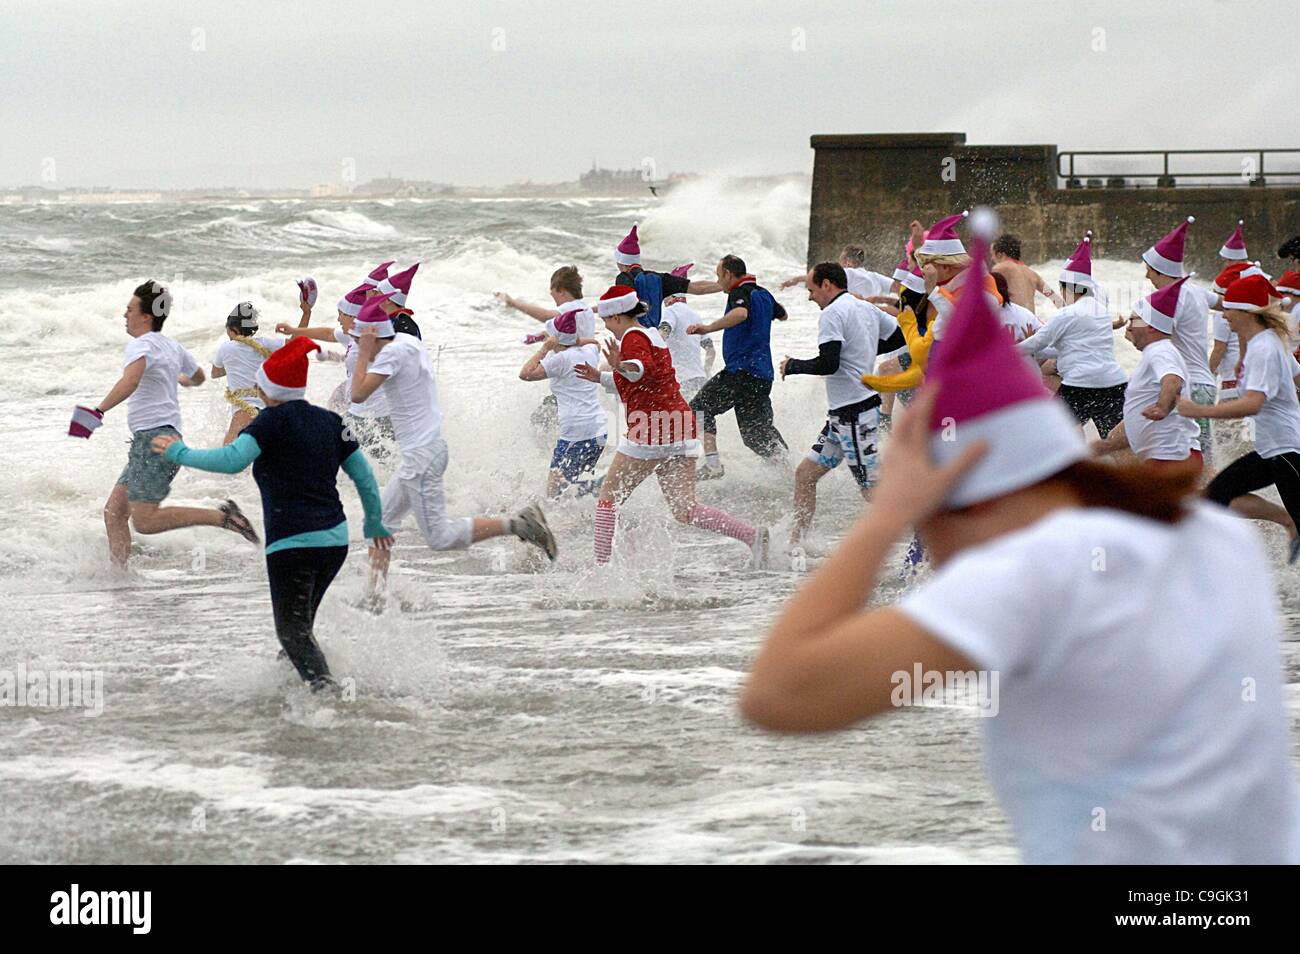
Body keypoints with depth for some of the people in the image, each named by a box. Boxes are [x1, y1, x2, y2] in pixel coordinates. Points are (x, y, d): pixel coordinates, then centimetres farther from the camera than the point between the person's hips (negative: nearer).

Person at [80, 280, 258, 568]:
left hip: (153, 438, -10)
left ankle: (221, 517, -17)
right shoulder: (172, 346, 18)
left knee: (145, 520, -17)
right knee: (114, 512, 10)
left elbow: (130, 382, -31)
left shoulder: (142, 345, -9)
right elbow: (198, 377, 38)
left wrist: (98, 411, -33)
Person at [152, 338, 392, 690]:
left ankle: (322, 682, -24)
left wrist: (180, 454, -8)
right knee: (302, 623, 23)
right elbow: (365, 477, 15)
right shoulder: (330, 421, 11)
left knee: (293, 632, -2)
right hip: (335, 540, 7)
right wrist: (375, 524, 29)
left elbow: (232, 460, -21)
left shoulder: (274, 420, -9)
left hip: (291, 543, -7)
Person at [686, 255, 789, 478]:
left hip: (742, 370, -8)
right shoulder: (763, 294, 18)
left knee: (701, 408, -1)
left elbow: (741, 313, -32)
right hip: (764, 375, 8)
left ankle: (712, 464, -14)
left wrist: (709, 328, -37)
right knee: (756, 433, 17)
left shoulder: (740, 292, -8)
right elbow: (782, 315, 38)